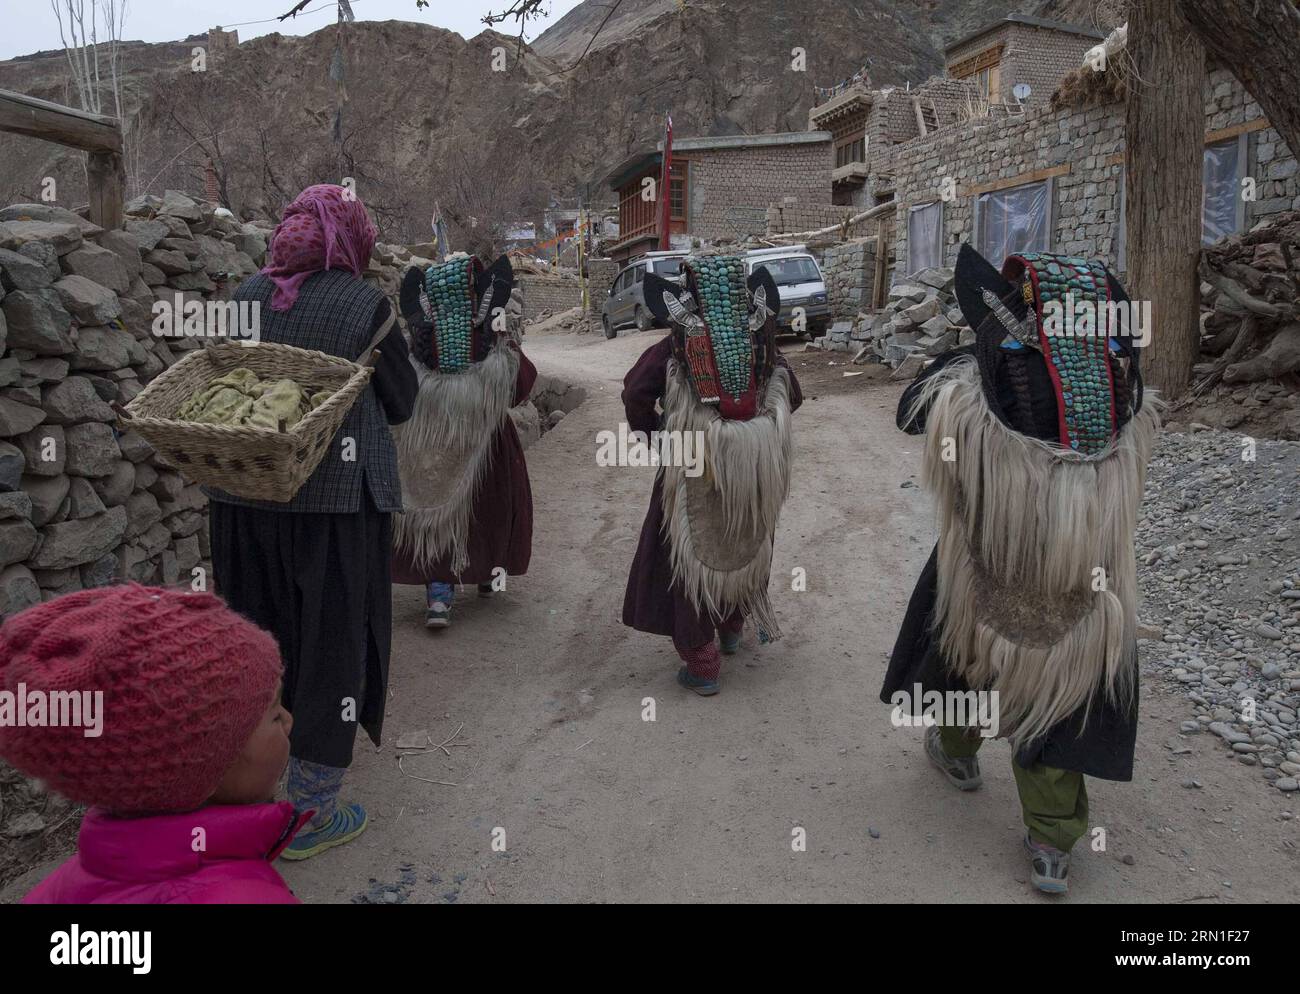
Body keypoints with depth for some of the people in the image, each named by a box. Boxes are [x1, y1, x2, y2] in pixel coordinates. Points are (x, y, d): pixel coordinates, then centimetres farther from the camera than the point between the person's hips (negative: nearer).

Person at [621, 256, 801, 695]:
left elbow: (635, 392, -15)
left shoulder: (676, 345, -6)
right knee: (744, 545, 24)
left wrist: (655, 436, -1)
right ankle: (732, 629, 43)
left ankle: (701, 667, 10)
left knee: (692, 558, 7)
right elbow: (792, 397, 6)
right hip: (755, 469, 4)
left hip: (694, 466, -3)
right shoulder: (760, 341, 4)